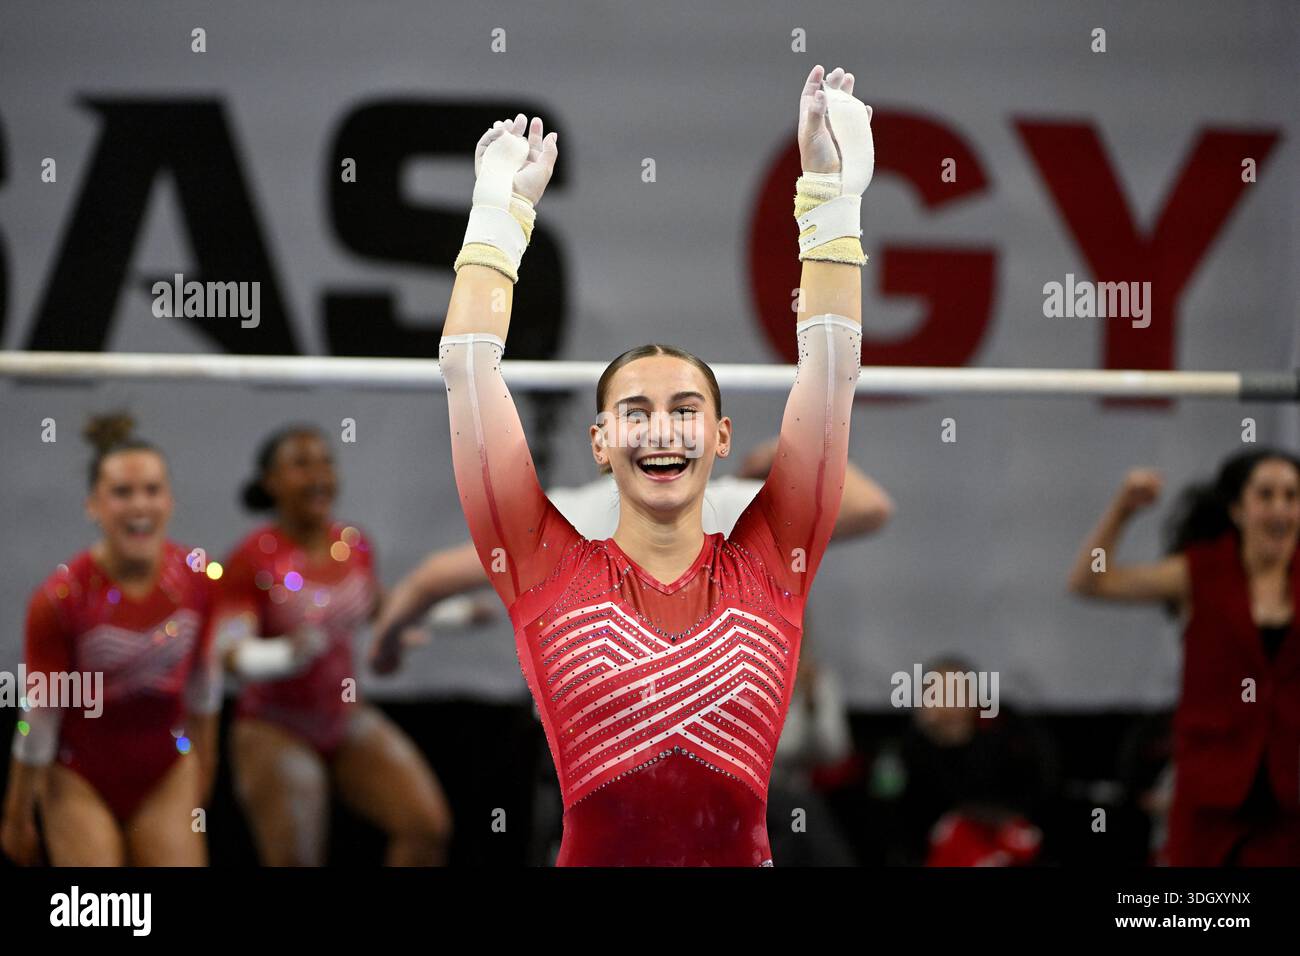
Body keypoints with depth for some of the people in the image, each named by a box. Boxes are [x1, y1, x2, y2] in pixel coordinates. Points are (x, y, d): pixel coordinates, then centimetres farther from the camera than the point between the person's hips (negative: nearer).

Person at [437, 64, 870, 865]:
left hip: (741, 850, 1)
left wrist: (834, 198, 8)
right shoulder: (550, 571, 6)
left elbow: (833, 366, 8)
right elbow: (469, 369, 6)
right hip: (598, 853, -1)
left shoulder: (768, 565, 8)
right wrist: (499, 212, 10)